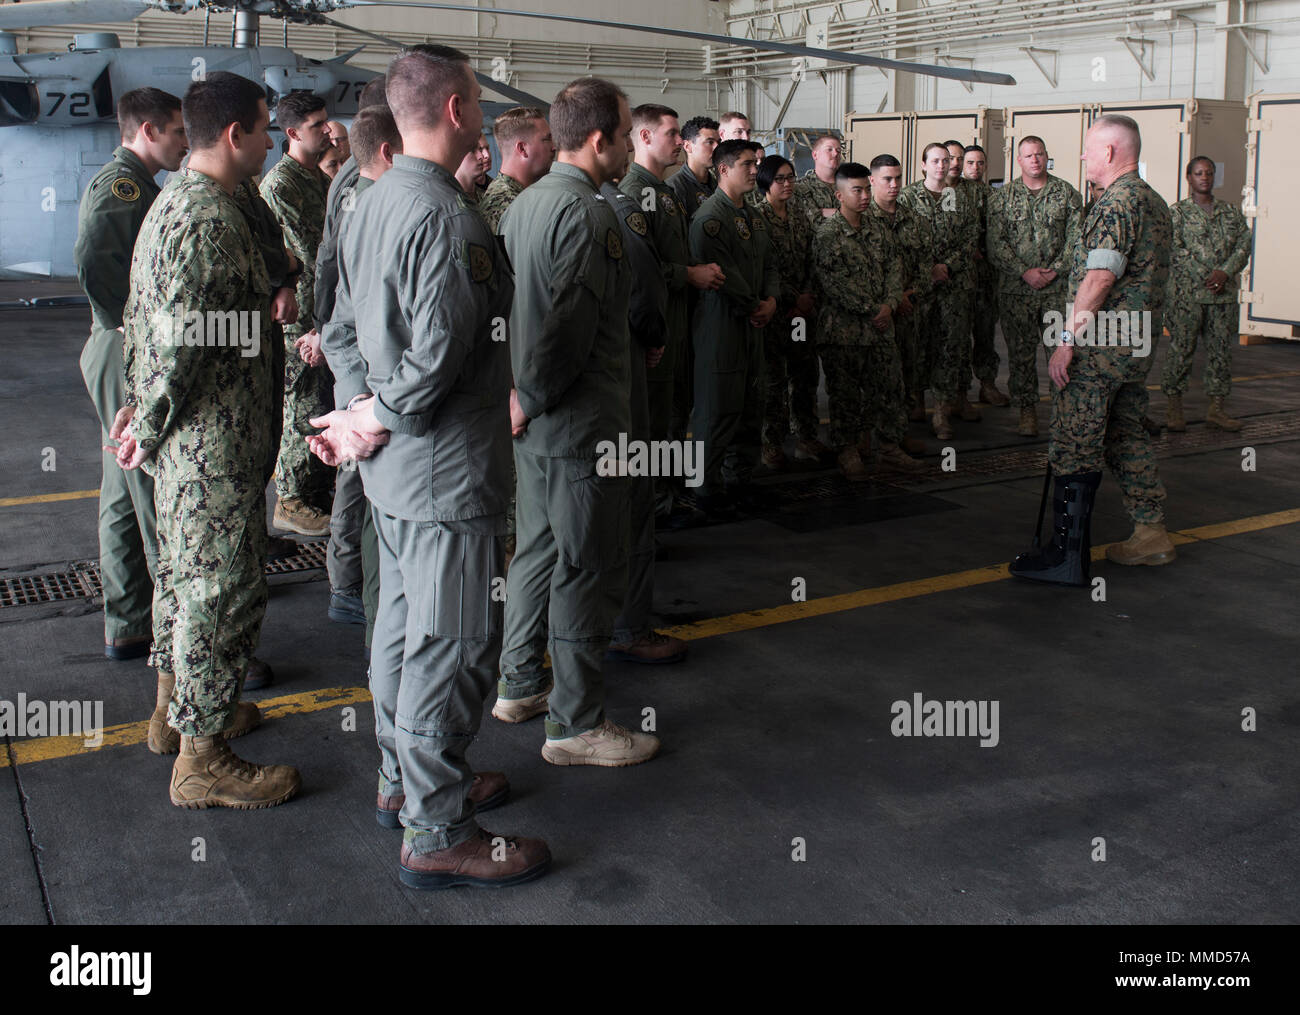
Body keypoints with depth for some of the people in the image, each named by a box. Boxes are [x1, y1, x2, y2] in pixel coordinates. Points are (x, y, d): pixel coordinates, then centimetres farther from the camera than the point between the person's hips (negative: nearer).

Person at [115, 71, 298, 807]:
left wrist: (146, 414, 18)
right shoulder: (212, 219, -21)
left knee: (187, 569, 21)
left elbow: (146, 320, 18)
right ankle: (202, 757, 8)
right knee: (224, 587, -2)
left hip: (184, 440, 11)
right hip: (216, 442, -11)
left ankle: (180, 707, 38)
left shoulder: (172, 201, 14)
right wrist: (151, 427, -14)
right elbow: (182, 340, -26)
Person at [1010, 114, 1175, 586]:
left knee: (1076, 447, -7)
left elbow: (1098, 279, -23)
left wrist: (1067, 340, -22)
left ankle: (1067, 557, -5)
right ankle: (1151, 533, 24)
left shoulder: (1116, 203, -15)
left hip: (1101, 344, -10)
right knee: (1128, 436, 19)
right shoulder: (1156, 202, 16)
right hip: (1141, 343, 10)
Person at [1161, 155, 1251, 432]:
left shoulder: (1231, 212, 14)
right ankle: (1174, 409, 5)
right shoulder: (1178, 211, 2)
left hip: (1224, 293, 4)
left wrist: (1225, 272, -12)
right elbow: (1176, 249, -8)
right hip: (1187, 292, -4)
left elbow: (1244, 244, 5)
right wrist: (1205, 277, -15)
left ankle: (1217, 409, 11)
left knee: (1221, 349, 5)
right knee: (1181, 349, -3)